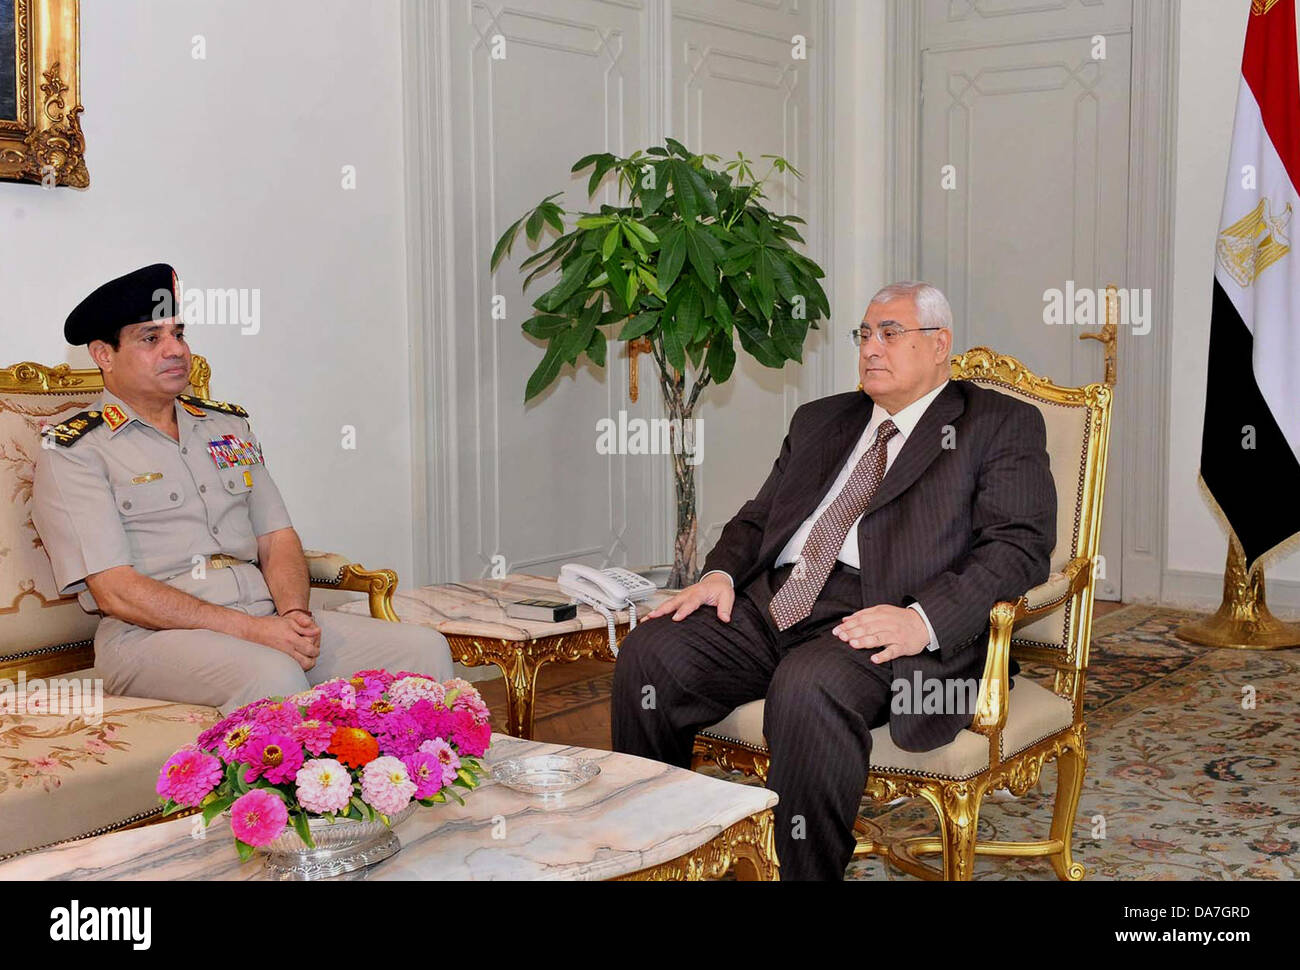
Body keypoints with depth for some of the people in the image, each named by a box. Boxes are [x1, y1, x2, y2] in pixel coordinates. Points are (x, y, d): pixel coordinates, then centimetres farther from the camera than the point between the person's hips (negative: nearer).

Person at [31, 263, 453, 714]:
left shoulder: (228, 424, 21)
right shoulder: (71, 451, 2)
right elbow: (115, 592, -9)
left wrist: (293, 614, -7)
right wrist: (252, 630, -17)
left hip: (264, 618, 6)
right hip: (153, 634, -6)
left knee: (425, 648, -15)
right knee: (274, 676, -38)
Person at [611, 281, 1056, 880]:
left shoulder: (1002, 425, 8)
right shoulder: (820, 421, 27)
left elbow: (1020, 547, -5)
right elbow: (759, 515, 26)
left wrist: (923, 619, -20)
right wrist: (720, 573, 3)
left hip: (878, 617, -6)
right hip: (770, 604, 6)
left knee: (808, 686, -37)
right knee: (650, 653, -17)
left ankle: (807, 872, -20)